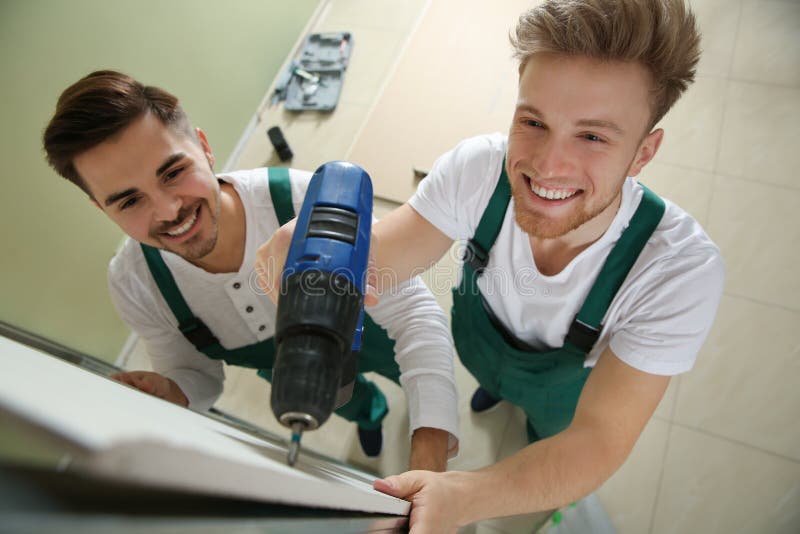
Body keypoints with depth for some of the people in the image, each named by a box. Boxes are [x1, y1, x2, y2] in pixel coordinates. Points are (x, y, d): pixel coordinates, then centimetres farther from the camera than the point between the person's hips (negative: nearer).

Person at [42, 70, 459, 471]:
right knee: (345, 401, 36)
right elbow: (198, 374, -11)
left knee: (418, 383, 30)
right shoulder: (131, 284, -28)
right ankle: (368, 410, 74)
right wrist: (171, 393, -37)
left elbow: (413, 311, -41)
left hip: (367, 335, -2)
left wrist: (428, 464, -53)